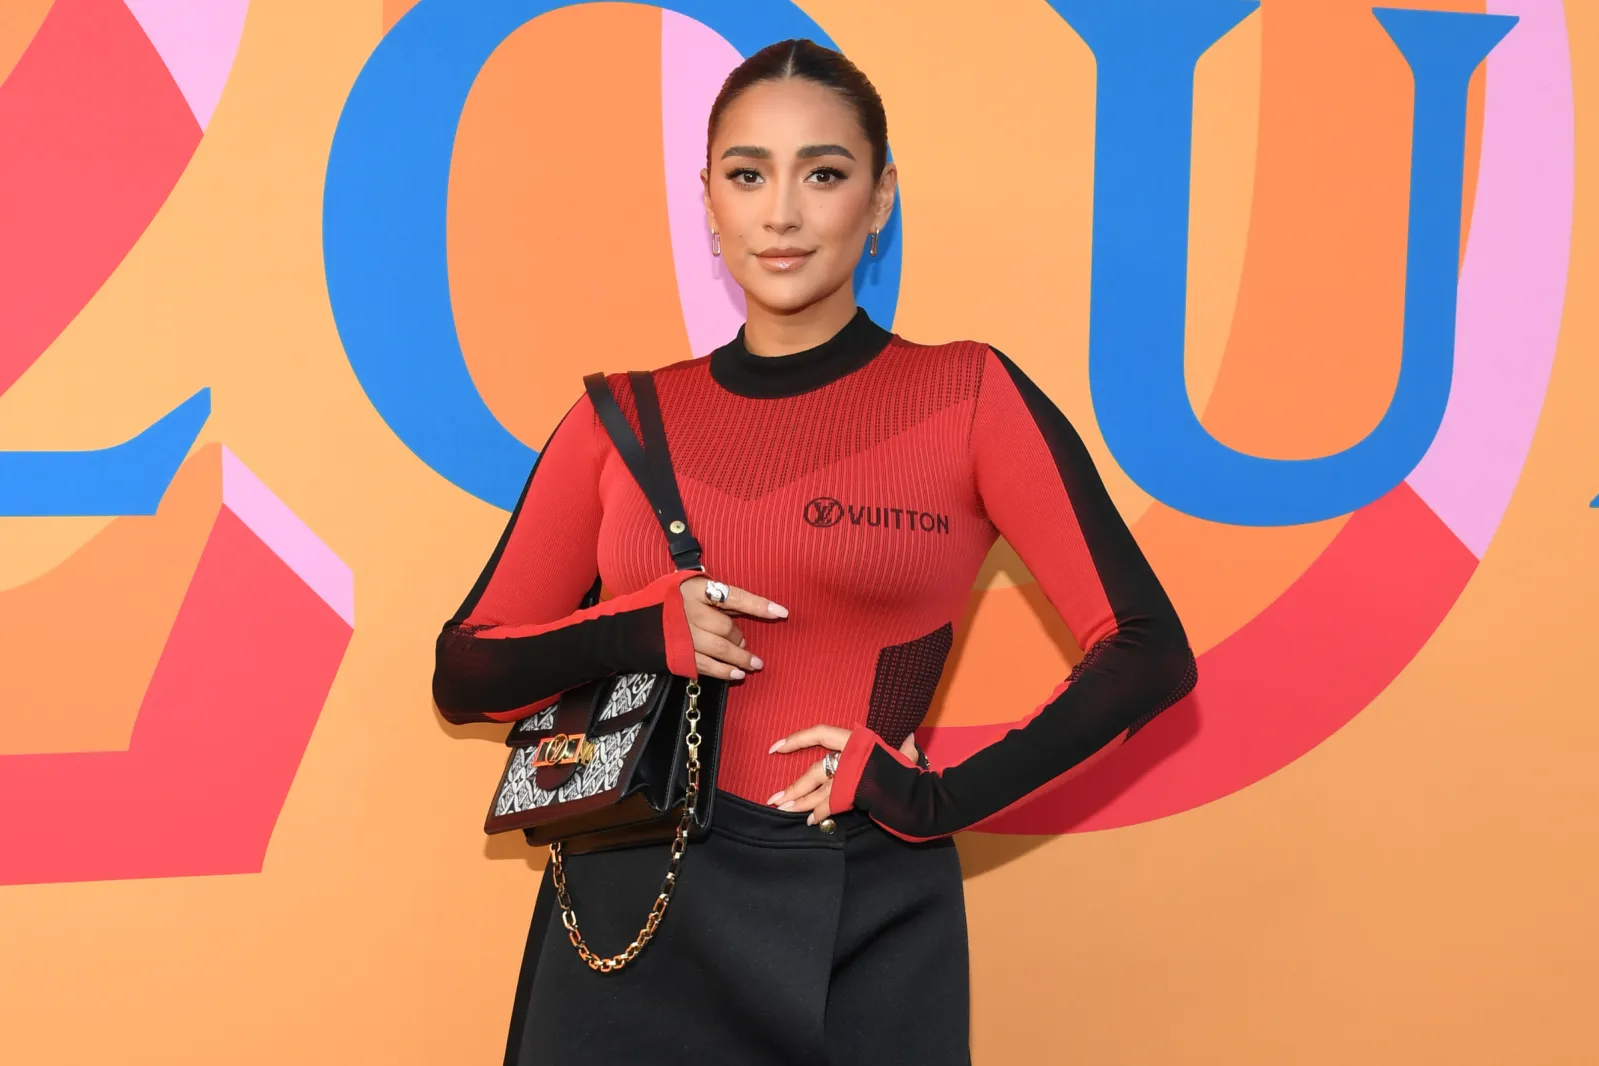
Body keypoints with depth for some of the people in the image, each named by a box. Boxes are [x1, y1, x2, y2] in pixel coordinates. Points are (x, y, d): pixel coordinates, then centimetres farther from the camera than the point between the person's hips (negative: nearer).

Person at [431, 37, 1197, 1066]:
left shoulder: (966, 395, -3)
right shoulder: (624, 418, 4)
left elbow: (1147, 653, -6)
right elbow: (464, 676, 6)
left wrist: (940, 797, -12)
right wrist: (636, 631, -12)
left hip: (867, 933, -2)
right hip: (628, 913, 2)